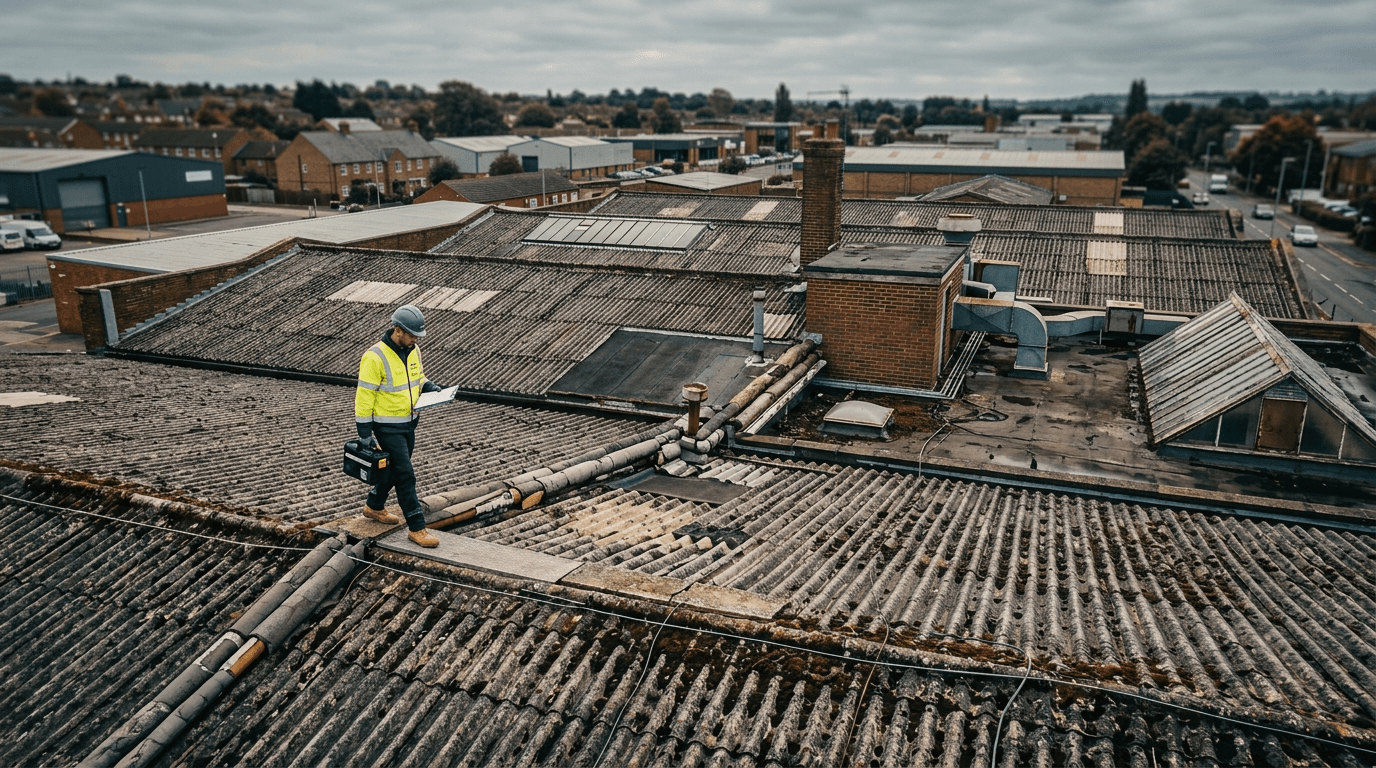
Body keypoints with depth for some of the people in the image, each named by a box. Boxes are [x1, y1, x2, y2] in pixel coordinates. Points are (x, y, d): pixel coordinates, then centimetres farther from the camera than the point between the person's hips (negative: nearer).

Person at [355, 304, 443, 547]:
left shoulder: (412, 350, 1)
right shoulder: (375, 357, -22)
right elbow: (364, 397, -19)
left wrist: (429, 386, -4)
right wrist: (365, 434, -19)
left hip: (409, 422, 8)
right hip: (387, 427, -8)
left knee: (395, 469, 22)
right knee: (406, 475, -6)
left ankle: (374, 507, 44)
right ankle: (417, 527, 2)